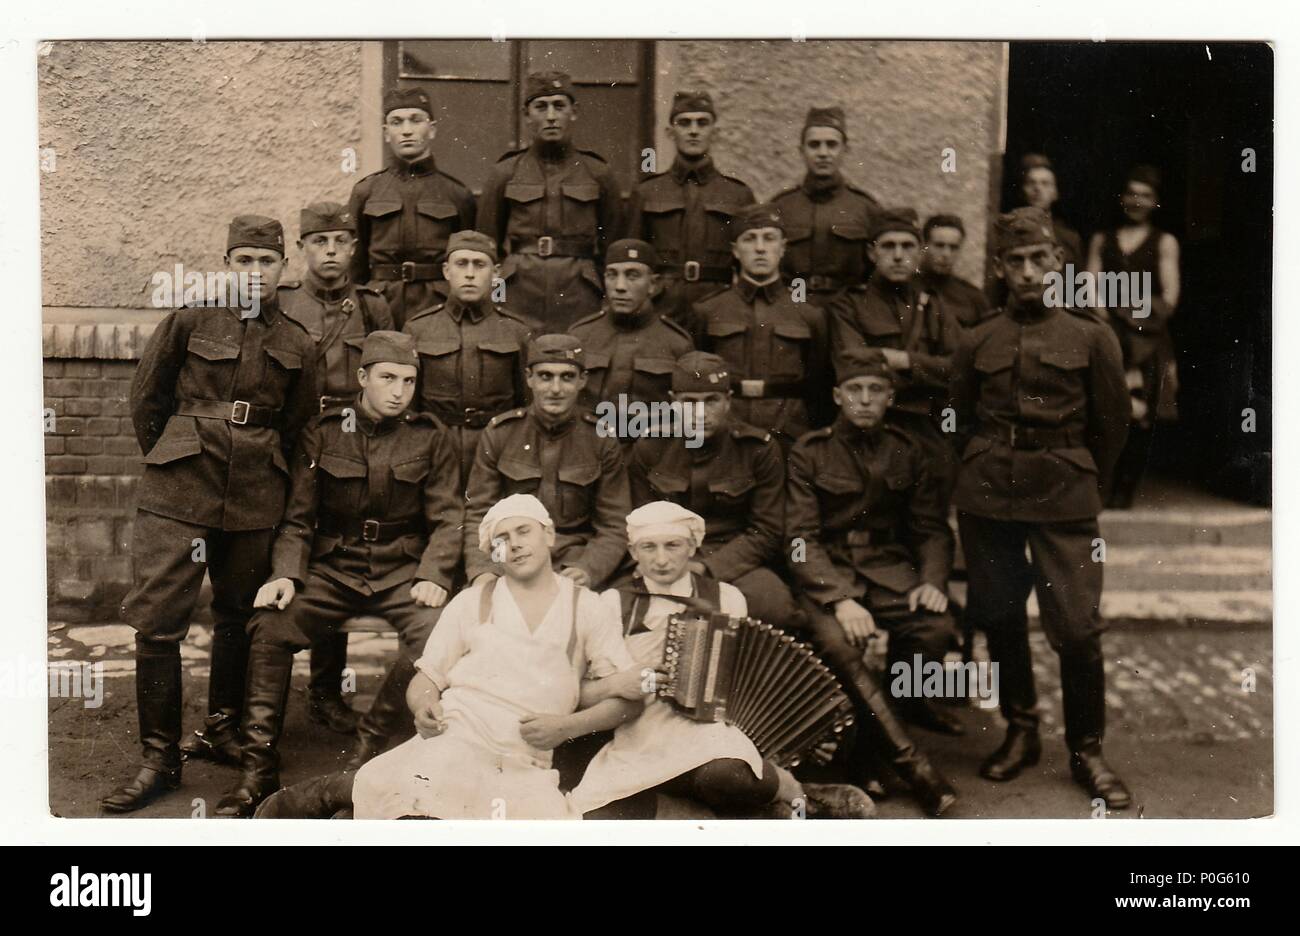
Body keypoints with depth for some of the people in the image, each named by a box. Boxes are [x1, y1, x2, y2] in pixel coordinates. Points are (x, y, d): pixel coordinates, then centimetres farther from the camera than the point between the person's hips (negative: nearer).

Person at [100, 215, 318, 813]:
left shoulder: (297, 345, 6)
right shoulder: (189, 321, 0)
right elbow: (145, 397, 8)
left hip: (255, 500, 2)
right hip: (178, 494, -2)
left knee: (238, 617, 12)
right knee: (157, 620, -6)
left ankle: (223, 729, 30)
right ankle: (160, 757, 3)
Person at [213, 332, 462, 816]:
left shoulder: (430, 437, 3)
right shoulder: (323, 432, 4)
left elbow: (446, 519, 2)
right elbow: (298, 517, 4)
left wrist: (433, 576, -15)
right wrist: (285, 574, -14)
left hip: (401, 570, -1)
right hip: (333, 568, 1)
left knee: (435, 631, -31)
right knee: (269, 626, -25)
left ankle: (369, 744, -13)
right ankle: (260, 767, -13)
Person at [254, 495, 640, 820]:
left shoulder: (588, 608, 10)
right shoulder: (471, 602, 13)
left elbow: (629, 696, 7)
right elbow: (426, 679, 15)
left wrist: (567, 726, -8)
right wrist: (424, 707, -8)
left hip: (526, 770, 1)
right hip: (454, 743, -1)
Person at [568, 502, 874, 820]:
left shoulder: (726, 599, 11)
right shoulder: (614, 603, 8)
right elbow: (578, 693, 4)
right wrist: (615, 684, -16)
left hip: (706, 733, -1)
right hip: (631, 751, 1)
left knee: (726, 776, -39)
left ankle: (791, 789, -6)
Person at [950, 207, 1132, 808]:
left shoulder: (1092, 338, 2)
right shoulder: (977, 343, 5)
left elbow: (1113, 426, 9)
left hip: (1065, 501, -2)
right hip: (987, 498, 2)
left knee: (1077, 627, -6)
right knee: (1000, 619, 8)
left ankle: (1087, 752, 11)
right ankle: (1020, 732, 27)